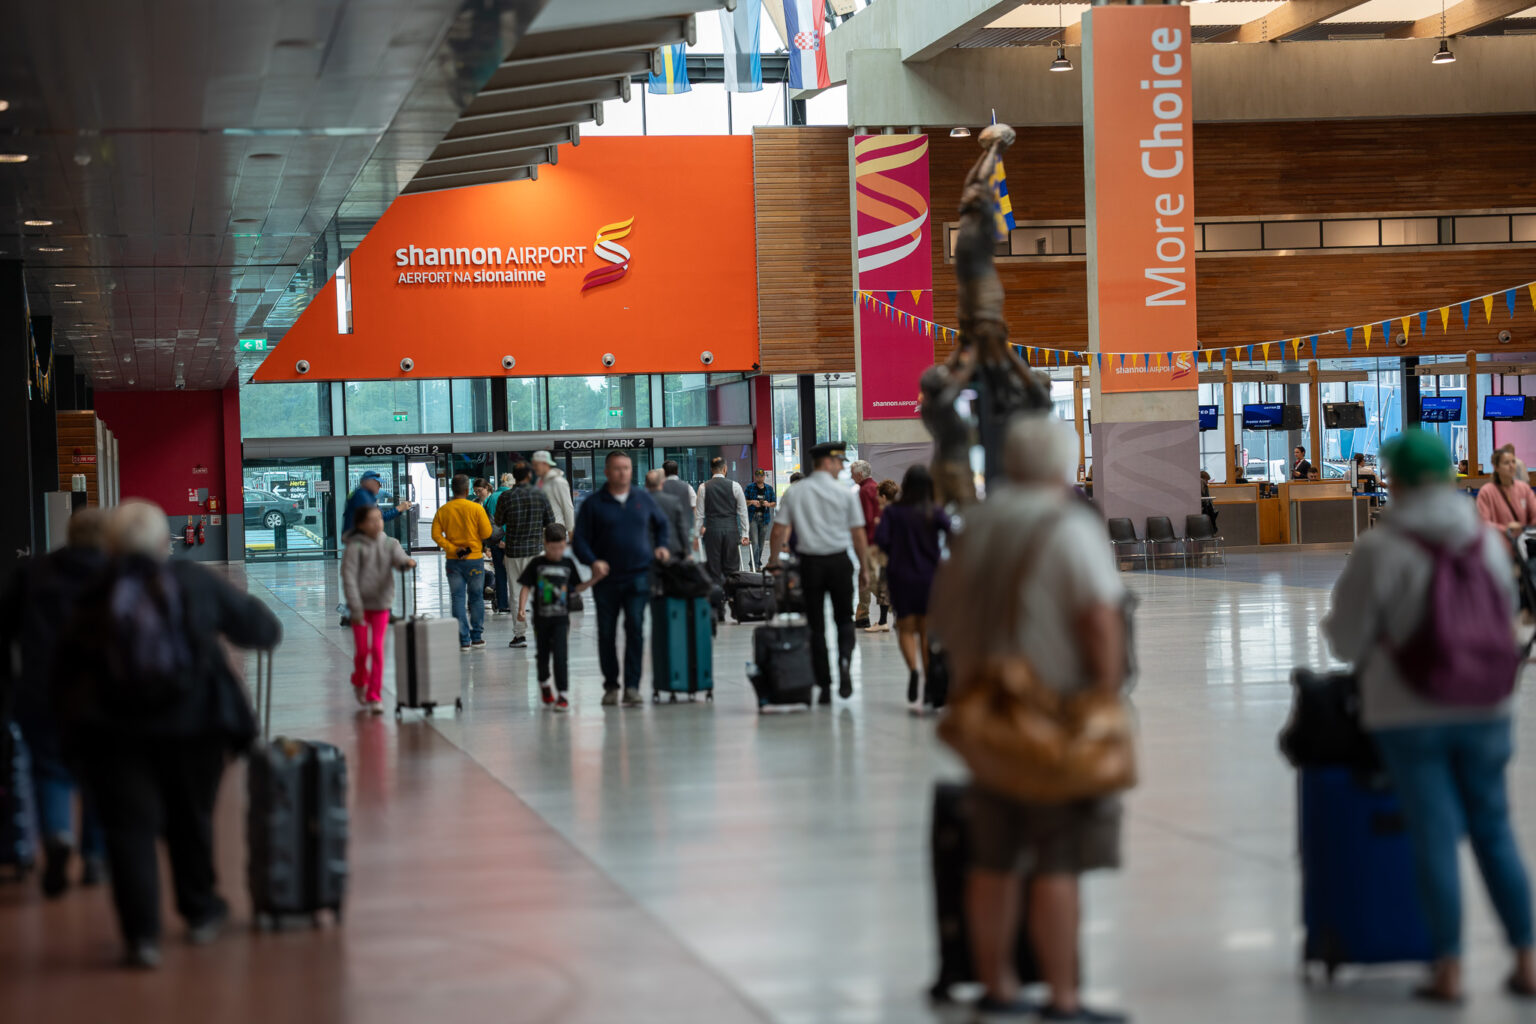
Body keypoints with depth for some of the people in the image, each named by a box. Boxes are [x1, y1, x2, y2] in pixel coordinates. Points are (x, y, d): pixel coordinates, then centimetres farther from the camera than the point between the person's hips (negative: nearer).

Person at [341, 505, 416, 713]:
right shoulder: (355, 547, -7)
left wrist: (407, 562, -38)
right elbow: (349, 578, -12)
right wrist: (356, 608, -17)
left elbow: (399, 558, -12)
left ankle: (375, 696, 6)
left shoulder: (389, 544, 5)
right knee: (362, 650, 1)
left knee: (377, 649, -1)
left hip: (381, 604, 2)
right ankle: (359, 683, 31)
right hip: (361, 605, -2)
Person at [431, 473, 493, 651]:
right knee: (476, 598, 11)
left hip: (453, 561, 1)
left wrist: (452, 549, -8)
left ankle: (463, 641, 0)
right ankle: (477, 638, 15)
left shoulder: (443, 510, -1)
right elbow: (486, 533, -8)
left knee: (458, 599, 3)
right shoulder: (476, 508, -9)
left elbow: (436, 535, -6)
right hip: (474, 559, -1)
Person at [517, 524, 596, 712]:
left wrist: (594, 580, -3)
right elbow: (526, 587, 0)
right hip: (541, 618, 0)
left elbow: (576, 588, 11)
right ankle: (544, 685, 39)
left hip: (561, 619, 0)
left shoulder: (568, 563, 4)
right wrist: (521, 609, -11)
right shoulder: (536, 563, -1)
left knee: (560, 655, -12)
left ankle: (562, 695, -11)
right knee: (543, 655, 12)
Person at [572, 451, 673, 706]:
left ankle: (632, 686, -9)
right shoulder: (593, 504, 0)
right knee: (606, 634, 7)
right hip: (606, 579, 0)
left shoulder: (643, 499, 8)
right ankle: (611, 686, 21)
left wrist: (662, 546, 7)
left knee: (635, 628, -11)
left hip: (638, 576, 0)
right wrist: (593, 561, -18)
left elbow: (662, 524, 25)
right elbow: (580, 540, -1)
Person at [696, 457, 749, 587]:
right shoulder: (734, 486, 1)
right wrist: (744, 534, 8)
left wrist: (697, 535, 7)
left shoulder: (704, 487, 1)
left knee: (714, 568, 4)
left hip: (712, 529, 0)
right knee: (732, 568, 4)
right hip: (731, 528, 0)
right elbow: (743, 512, 3)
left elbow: (699, 513, 1)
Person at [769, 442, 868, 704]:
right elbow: (858, 534, -1)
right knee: (844, 619, 12)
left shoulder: (794, 493, 2)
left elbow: (779, 531, 0)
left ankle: (824, 686, 7)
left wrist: (773, 561, 12)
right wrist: (864, 568, 7)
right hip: (839, 561, -1)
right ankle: (845, 660, -17)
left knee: (816, 625, 7)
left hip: (810, 563, 1)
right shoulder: (845, 494, -2)